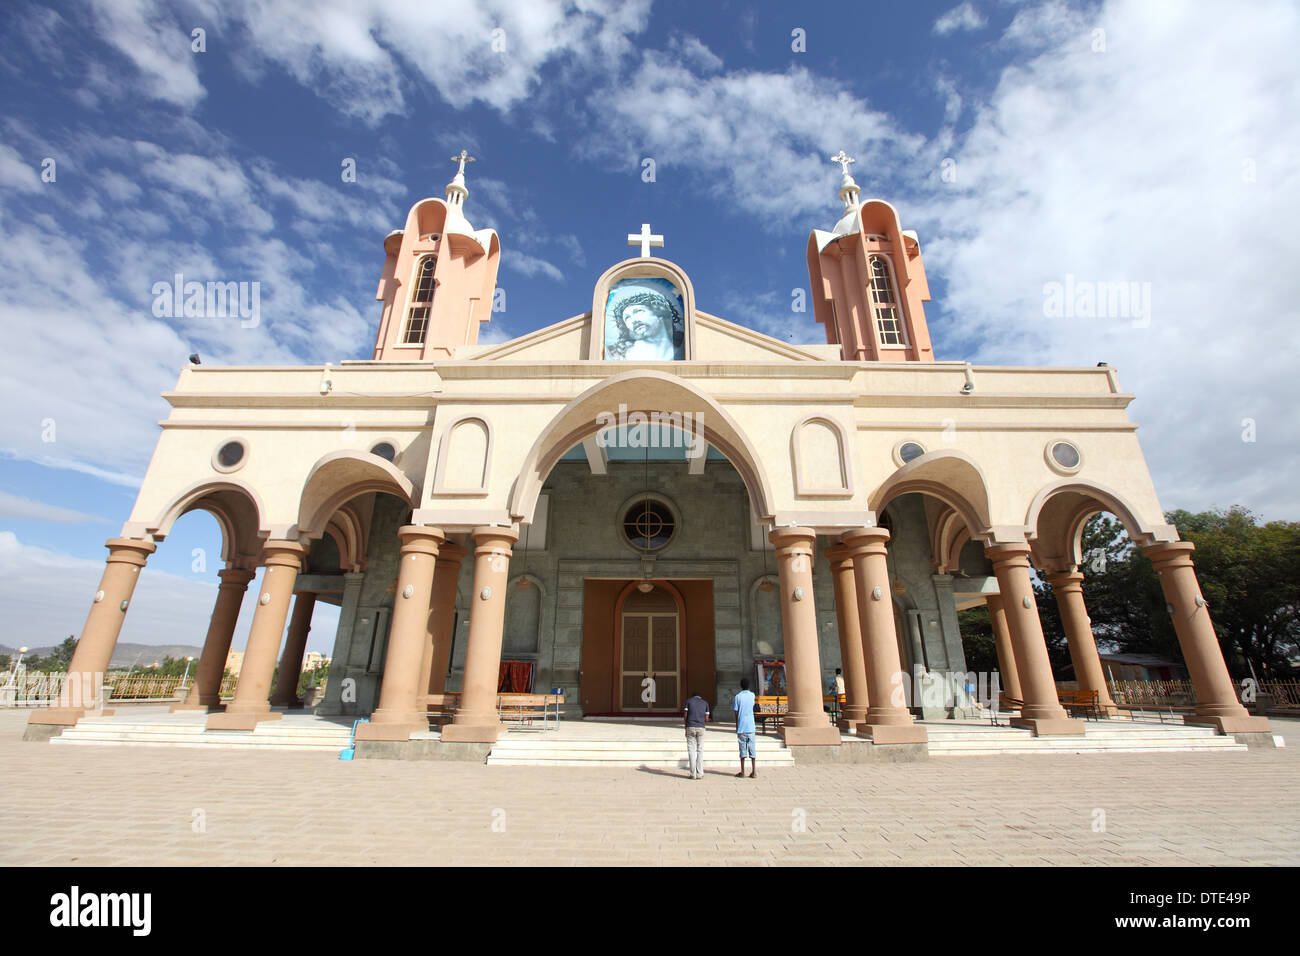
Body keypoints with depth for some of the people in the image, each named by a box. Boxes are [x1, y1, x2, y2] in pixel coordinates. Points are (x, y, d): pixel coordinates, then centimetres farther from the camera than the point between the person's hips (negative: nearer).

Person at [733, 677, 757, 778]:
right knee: (751, 748, 6)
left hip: (741, 727, -2)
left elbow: (736, 713, -4)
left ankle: (742, 772, 7)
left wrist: (736, 726, 5)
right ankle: (754, 771, 5)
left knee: (743, 748, 3)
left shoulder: (737, 697, -5)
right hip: (751, 726, 2)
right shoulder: (752, 695, 4)